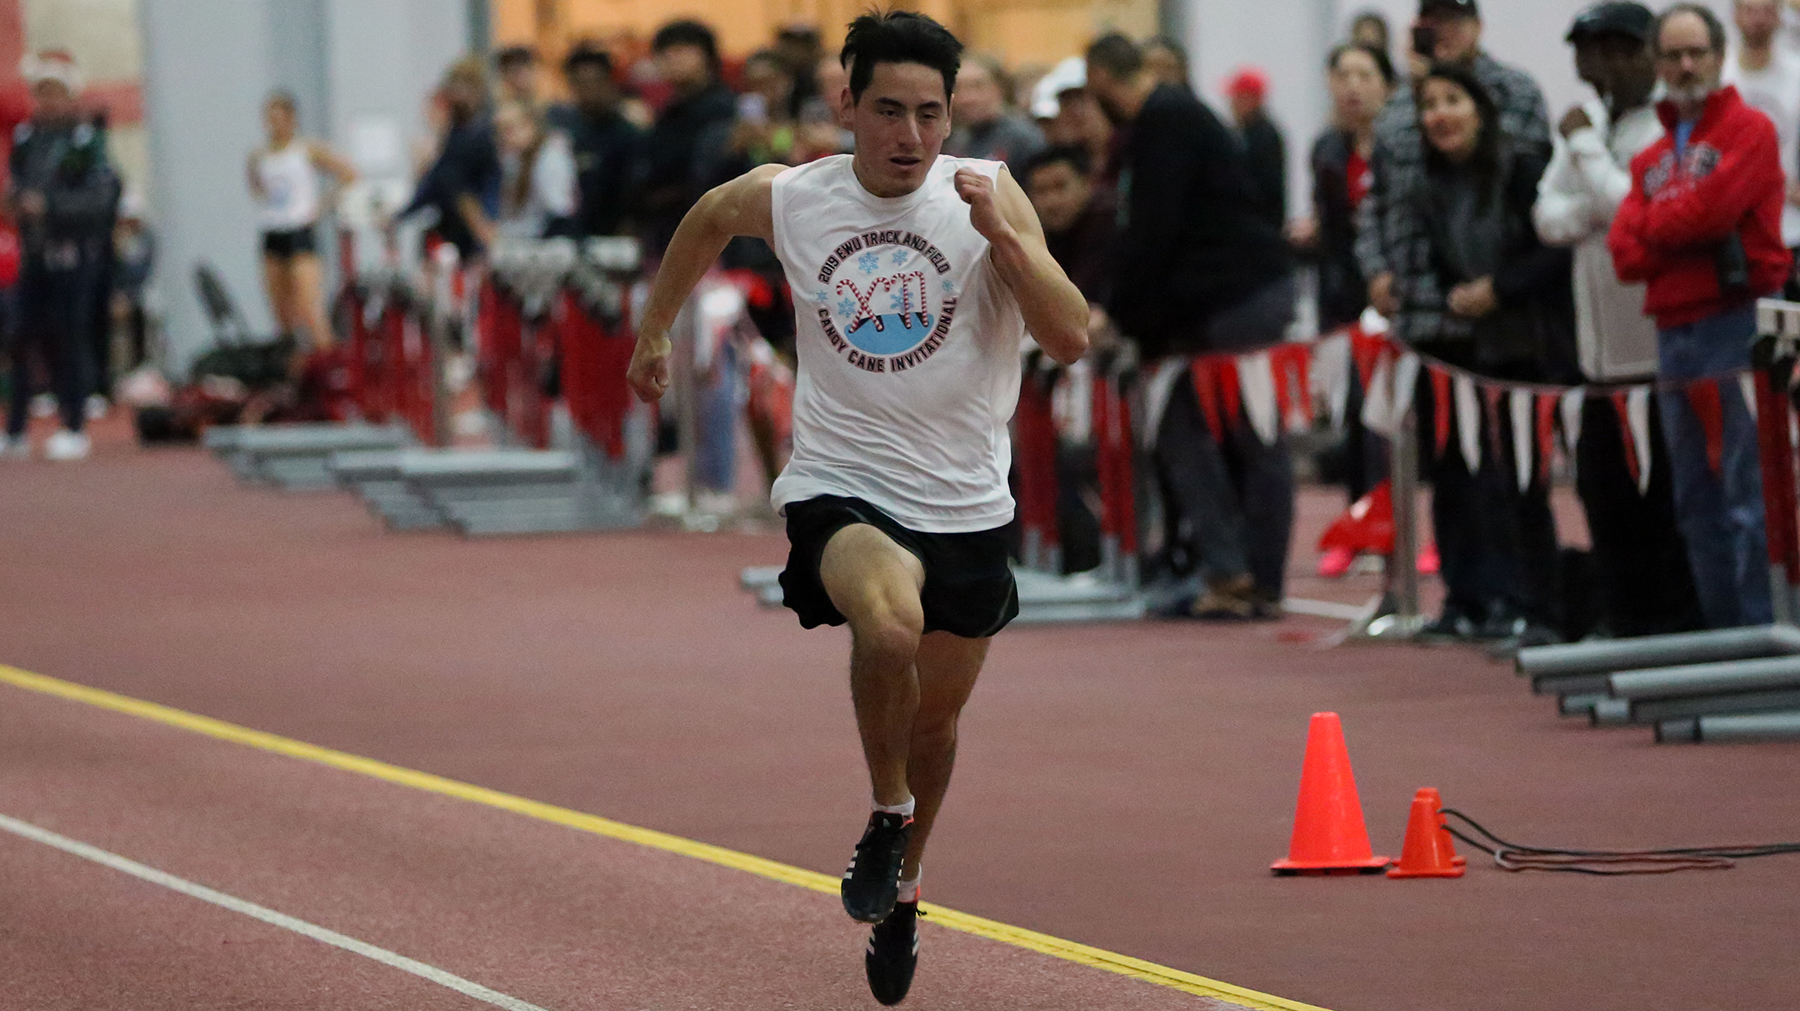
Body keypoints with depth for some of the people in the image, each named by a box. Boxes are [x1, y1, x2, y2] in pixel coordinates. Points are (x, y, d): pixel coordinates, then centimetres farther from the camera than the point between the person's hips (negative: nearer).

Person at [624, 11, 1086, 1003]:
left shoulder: (988, 194, -9)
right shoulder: (786, 198, -5)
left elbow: (1070, 339, -17)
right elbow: (708, 217, 20)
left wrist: (1002, 235, -29)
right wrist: (655, 327, 27)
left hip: (965, 507, 2)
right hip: (841, 491, -2)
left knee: (936, 712, 17)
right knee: (889, 625, -34)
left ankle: (900, 891, 44)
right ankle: (888, 810, -9)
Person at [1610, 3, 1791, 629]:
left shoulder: (1749, 131, 0)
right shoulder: (1651, 160, 19)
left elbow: (1711, 211, -15)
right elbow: (1626, 253, 8)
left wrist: (1655, 227, 3)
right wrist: (1687, 229, -8)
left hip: (1735, 325, -7)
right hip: (1673, 336, 7)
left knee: (1747, 496, -10)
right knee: (1696, 503, 10)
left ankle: (1759, 632, -10)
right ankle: (1722, 632, 15)